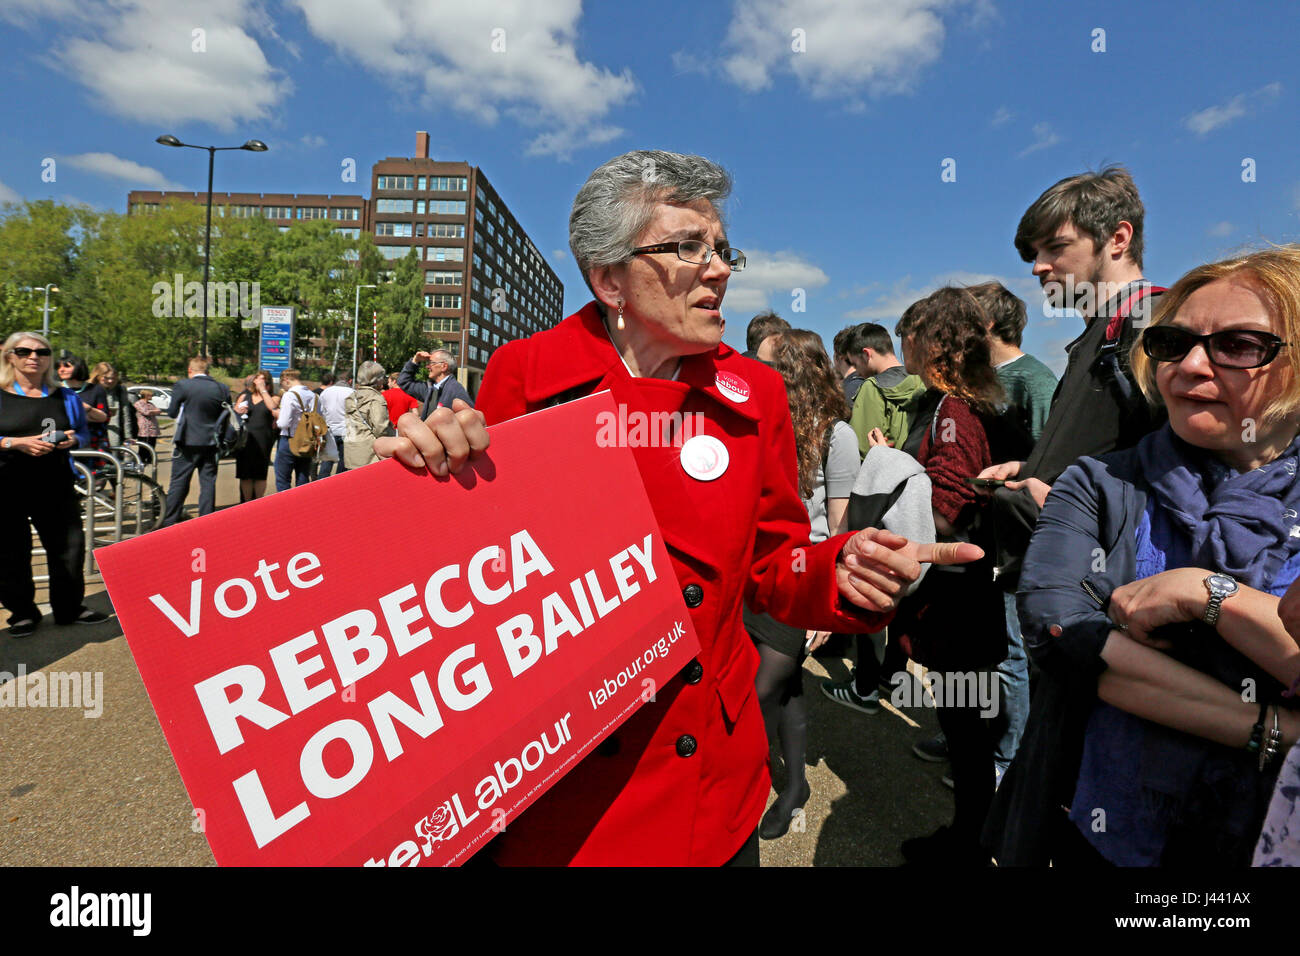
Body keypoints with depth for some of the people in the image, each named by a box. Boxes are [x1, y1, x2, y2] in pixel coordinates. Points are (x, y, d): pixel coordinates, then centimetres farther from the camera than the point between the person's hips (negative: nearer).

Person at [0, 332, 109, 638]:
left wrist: (73, 440, -7)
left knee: (70, 547, 5)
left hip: (56, 487, 3)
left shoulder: (65, 397, 9)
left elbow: (84, 433, 15)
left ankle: (69, 608, 21)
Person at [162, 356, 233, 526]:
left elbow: (172, 412, -2)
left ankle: (168, 523, 11)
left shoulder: (182, 385, -8)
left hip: (187, 442, -2)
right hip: (211, 443, 2)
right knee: (208, 483, 8)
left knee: (179, 483, 6)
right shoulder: (222, 389, 1)